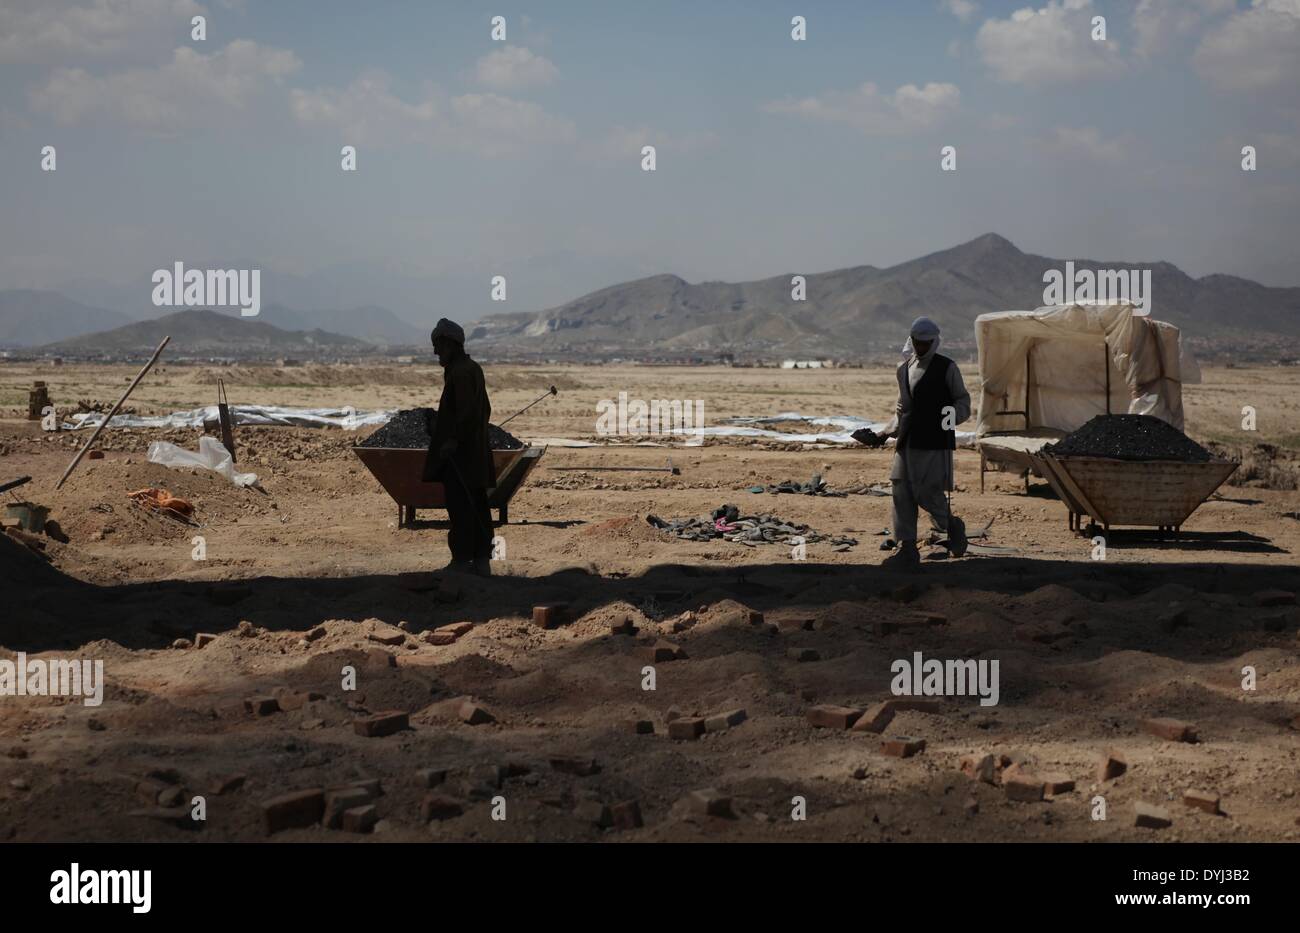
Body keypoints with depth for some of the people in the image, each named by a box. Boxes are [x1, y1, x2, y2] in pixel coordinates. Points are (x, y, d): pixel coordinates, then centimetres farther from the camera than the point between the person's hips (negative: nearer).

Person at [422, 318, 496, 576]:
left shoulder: (460, 373, -15)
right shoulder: (474, 369, 15)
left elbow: (467, 411, -24)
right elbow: (485, 409, 21)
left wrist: (453, 440, -22)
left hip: (459, 454, -10)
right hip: (476, 453, 10)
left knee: (460, 508, -7)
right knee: (477, 506, 10)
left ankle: (462, 560, -6)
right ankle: (482, 560, 13)